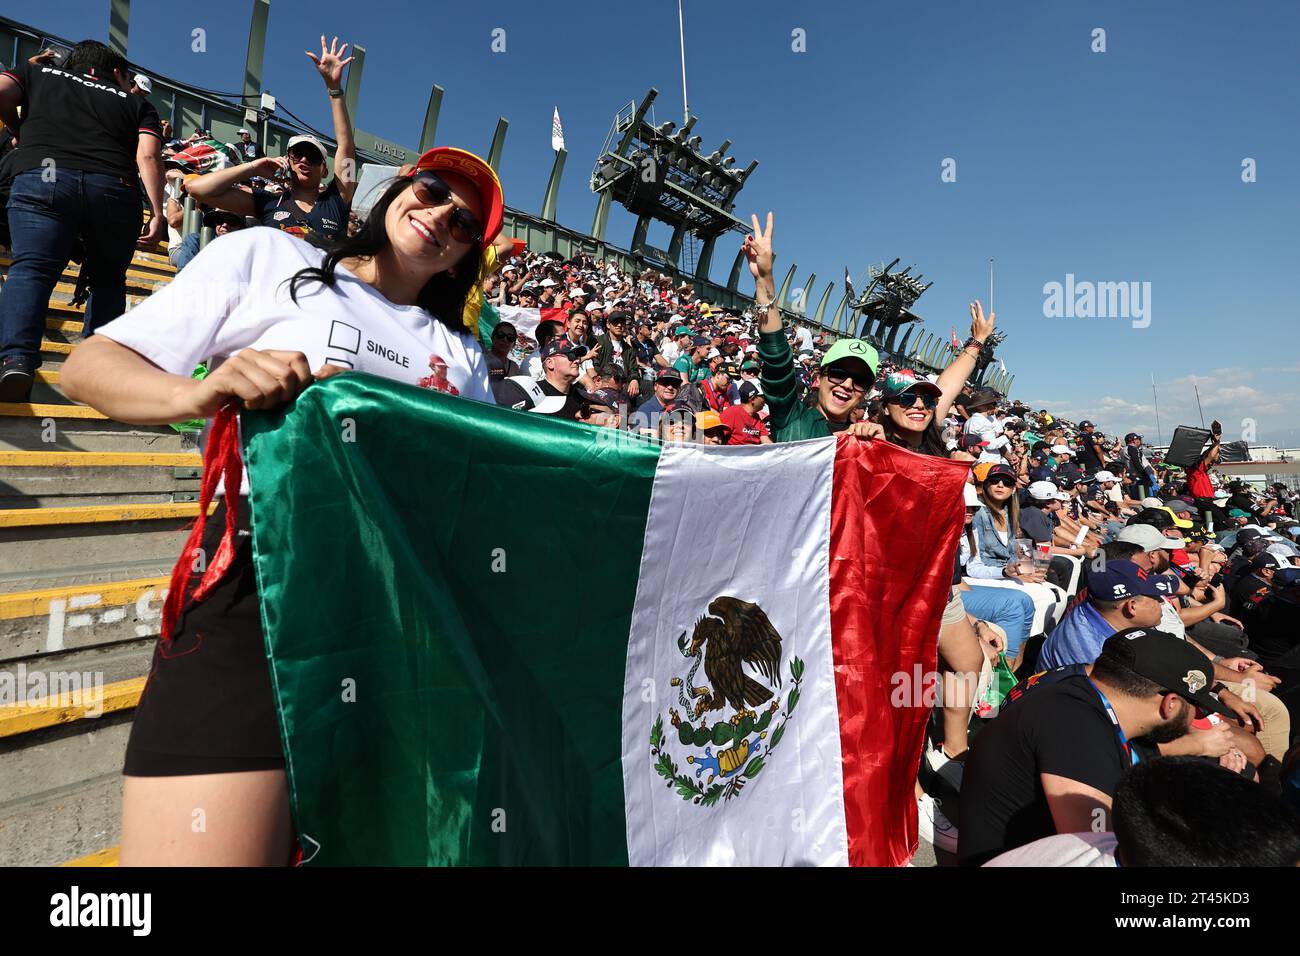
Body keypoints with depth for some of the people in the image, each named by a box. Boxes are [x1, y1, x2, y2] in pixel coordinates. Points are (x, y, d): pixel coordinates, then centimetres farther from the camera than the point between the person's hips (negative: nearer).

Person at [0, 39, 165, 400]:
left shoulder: (37, 74, 29)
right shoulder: (137, 104, 24)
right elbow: (148, 157, 7)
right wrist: (157, 213, 0)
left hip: (42, 177, 0)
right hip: (115, 189, 0)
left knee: (31, 268, -7)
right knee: (108, 278, 13)